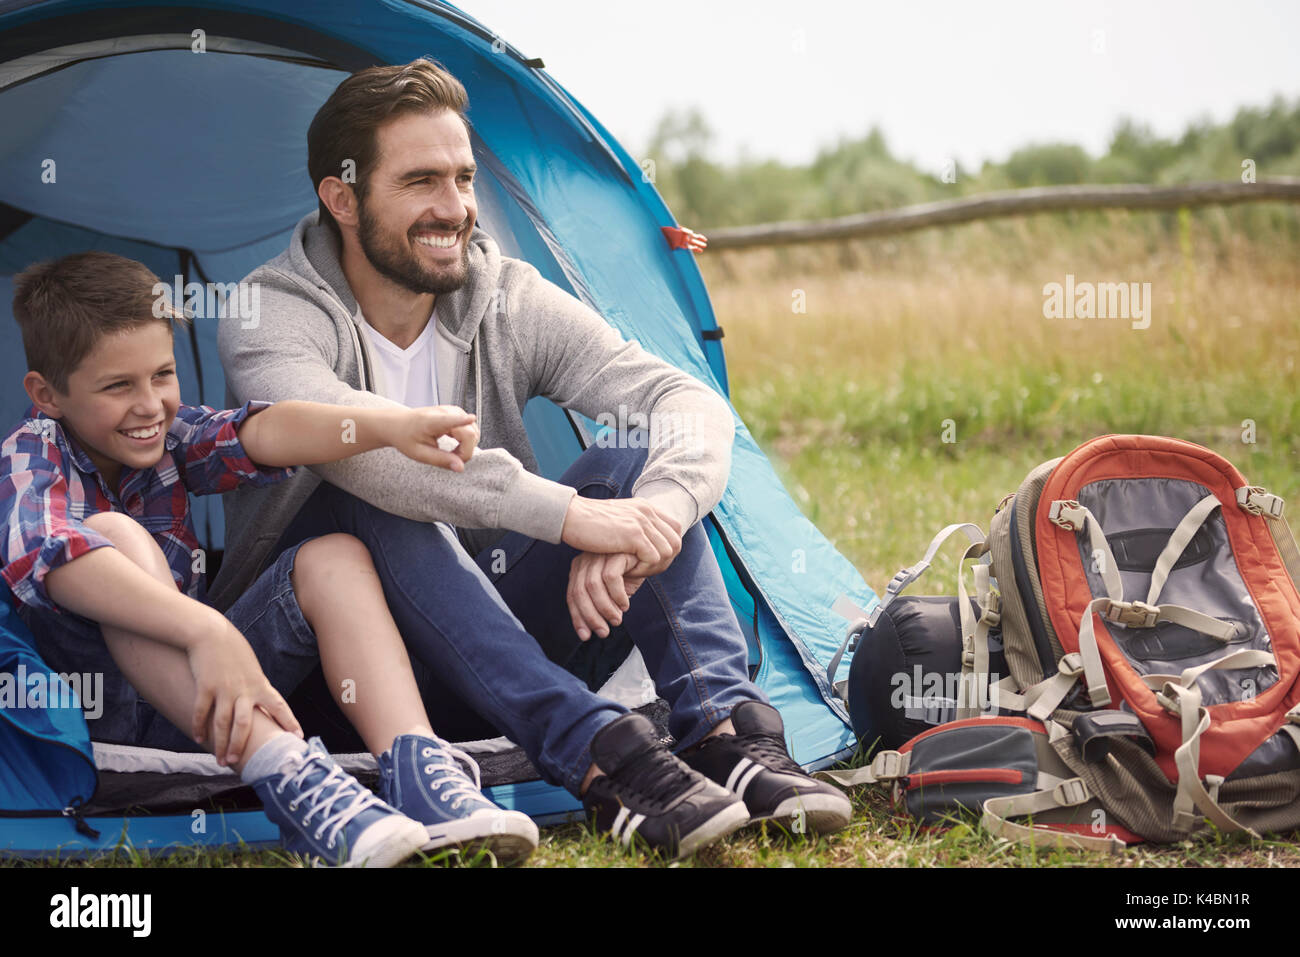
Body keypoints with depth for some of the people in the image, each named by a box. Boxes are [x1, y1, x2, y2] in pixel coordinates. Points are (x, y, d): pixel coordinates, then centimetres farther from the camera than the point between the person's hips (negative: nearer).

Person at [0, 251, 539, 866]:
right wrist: (207, 630, -50)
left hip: (195, 692, 7)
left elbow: (257, 434, -13)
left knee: (333, 558, -6)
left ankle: (413, 766, -30)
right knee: (113, 534, -30)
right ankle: (282, 772, -46)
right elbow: (51, 559, -36)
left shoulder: (165, 436, 7)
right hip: (88, 713, -6)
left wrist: (389, 426, -34)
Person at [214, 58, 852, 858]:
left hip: (485, 644, 4)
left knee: (631, 464, -17)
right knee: (368, 502, -35)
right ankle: (599, 755, -43)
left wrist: (648, 521, -37)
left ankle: (729, 733, -31)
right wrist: (570, 514, -46)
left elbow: (693, 406, -14)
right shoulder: (272, 320, -16)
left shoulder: (509, 304, -3)